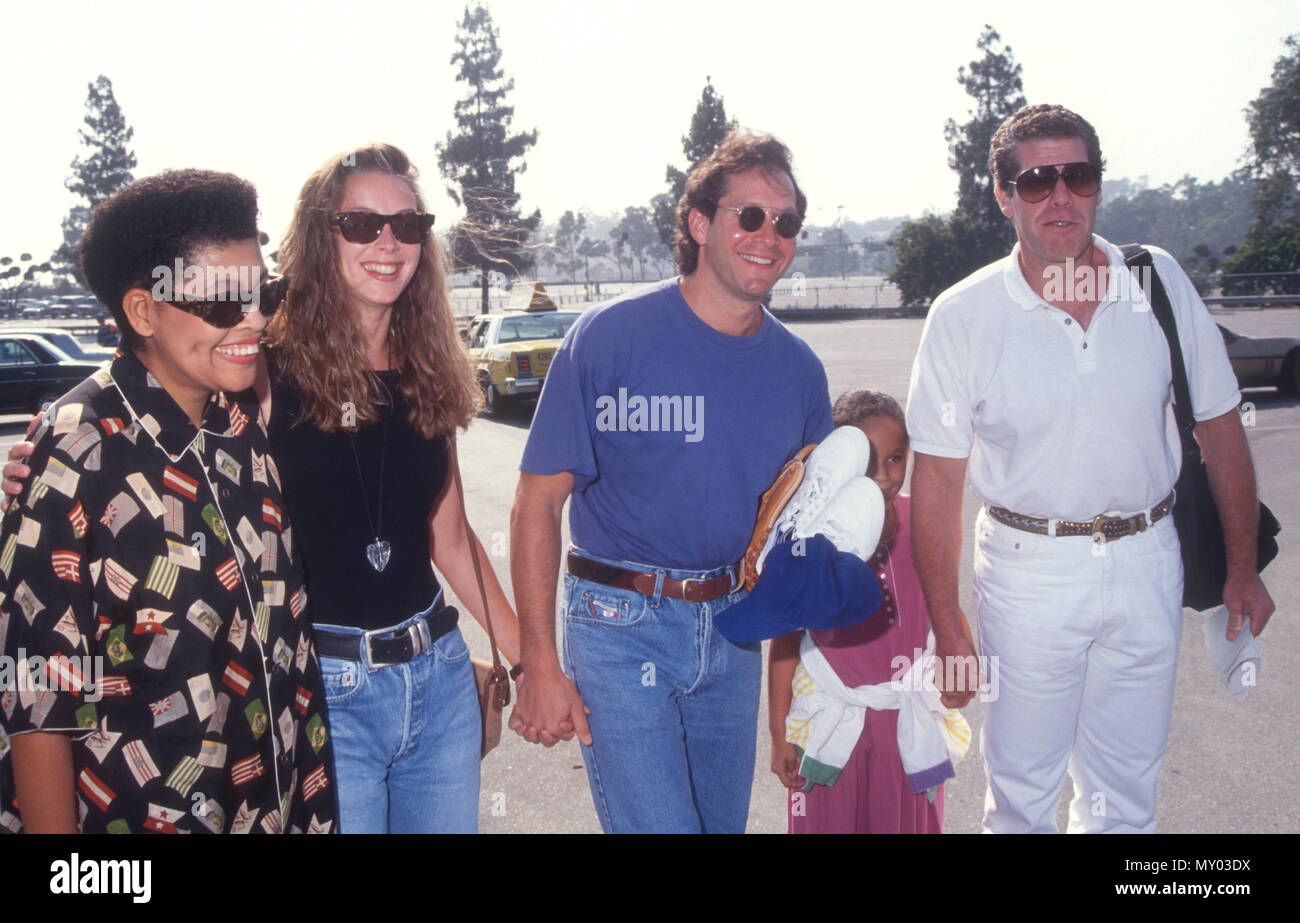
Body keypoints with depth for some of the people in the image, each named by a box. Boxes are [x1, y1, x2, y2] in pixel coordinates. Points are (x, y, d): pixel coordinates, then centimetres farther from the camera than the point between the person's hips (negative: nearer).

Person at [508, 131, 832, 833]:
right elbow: (537, 503, -11)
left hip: (735, 635, 5)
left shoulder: (798, 368, 2)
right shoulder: (610, 336, -12)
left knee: (724, 821, 18)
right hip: (620, 629, -5)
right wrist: (540, 667, -14)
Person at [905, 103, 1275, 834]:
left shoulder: (1161, 282, -3)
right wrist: (947, 630, -8)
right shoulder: (964, 315, -10)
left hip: (1148, 566, 2)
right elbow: (938, 483, -8)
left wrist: (1244, 566, 8)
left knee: (1127, 798, 18)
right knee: (1021, 798, 12)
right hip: (1028, 572, -2)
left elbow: (1219, 426, 6)